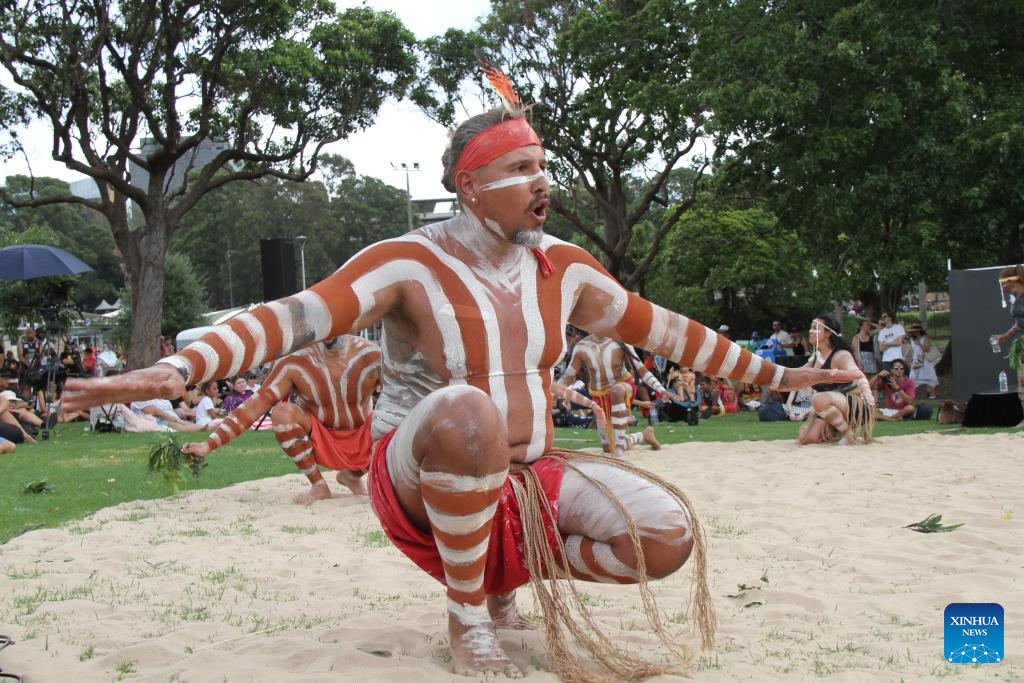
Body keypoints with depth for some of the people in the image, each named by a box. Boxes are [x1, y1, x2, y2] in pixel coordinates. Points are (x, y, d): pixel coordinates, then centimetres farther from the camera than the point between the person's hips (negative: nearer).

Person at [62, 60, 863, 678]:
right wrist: (176, 371, -43)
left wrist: (774, 374, 14)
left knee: (670, 534, -16)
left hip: (527, 475, 5)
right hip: (421, 480, -5)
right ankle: (468, 614, -17)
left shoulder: (564, 267, 2)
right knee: (464, 409, -40)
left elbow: (661, 329, 11)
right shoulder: (412, 264, -15)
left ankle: (513, 574, 11)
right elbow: (294, 318, -27)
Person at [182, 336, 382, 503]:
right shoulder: (294, 363, -17)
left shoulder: (371, 356, -17)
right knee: (282, 413, -28)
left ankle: (353, 476, 5)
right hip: (322, 442, -1)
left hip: (362, 442, 1)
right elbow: (254, 406, -19)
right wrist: (210, 444, -27)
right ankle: (318, 485, -10)